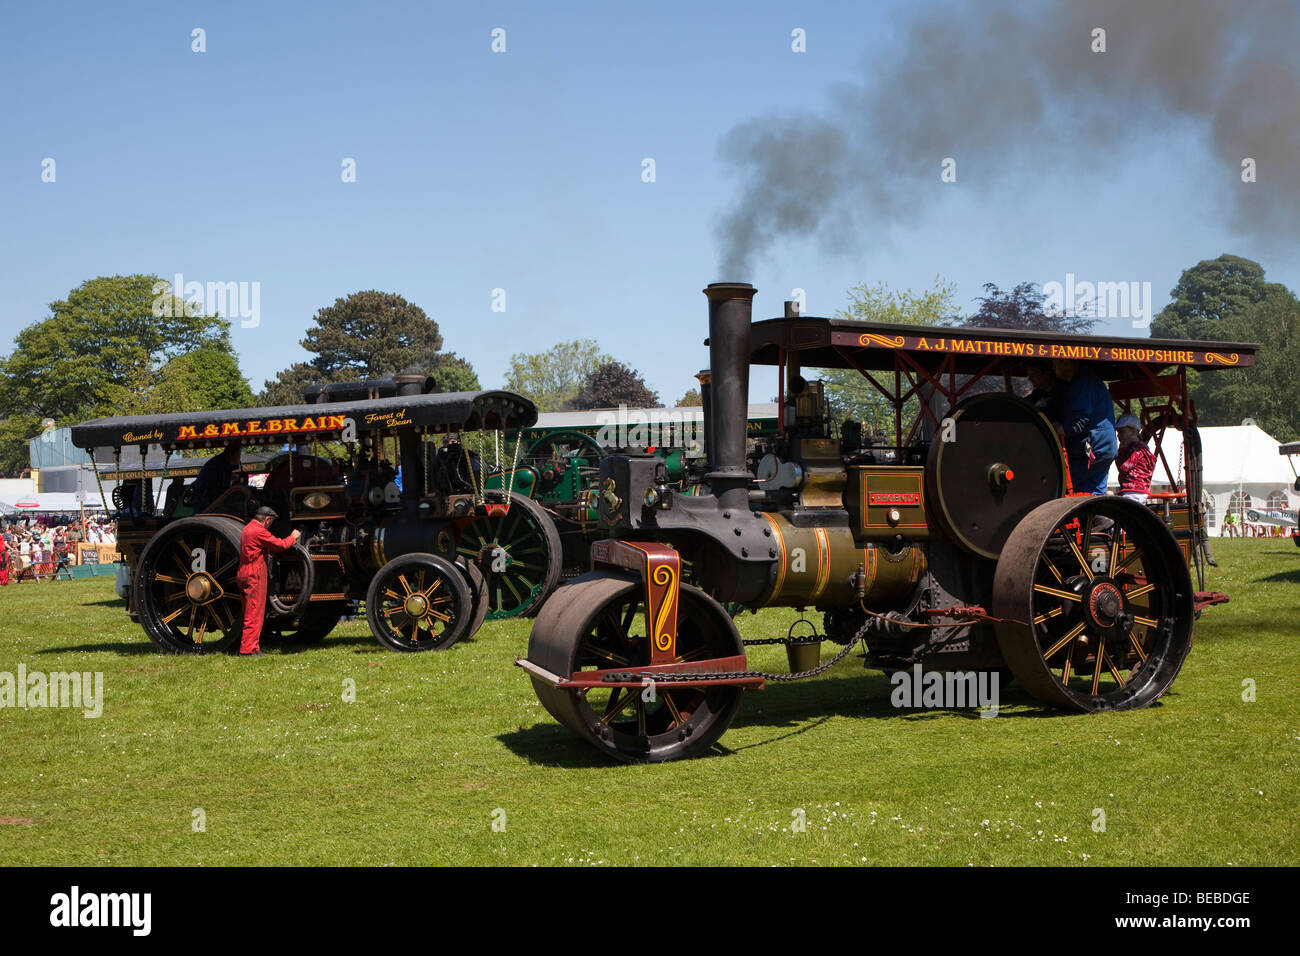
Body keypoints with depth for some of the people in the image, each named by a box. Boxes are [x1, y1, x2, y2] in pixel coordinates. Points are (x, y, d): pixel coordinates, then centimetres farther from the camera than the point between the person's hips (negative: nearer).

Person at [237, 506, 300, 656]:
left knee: (251, 614, 14)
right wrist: (293, 537, 2)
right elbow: (280, 545, -16)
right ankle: (248, 649, -7)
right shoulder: (259, 531, -15)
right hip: (254, 576, -10)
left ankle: (253, 647, 18)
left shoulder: (248, 528, 17)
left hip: (244, 575, 10)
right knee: (254, 614, -7)